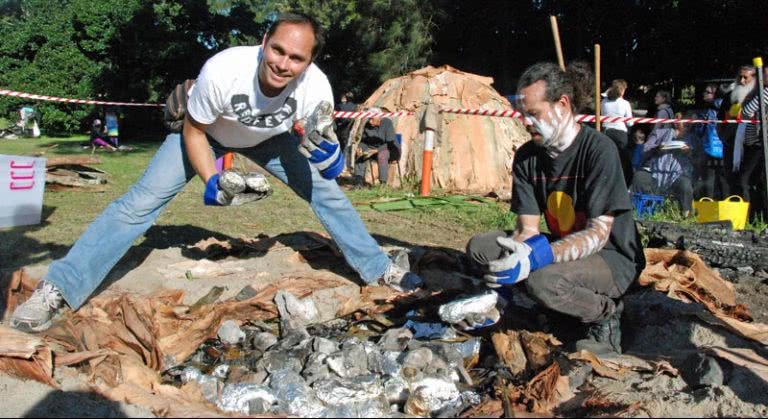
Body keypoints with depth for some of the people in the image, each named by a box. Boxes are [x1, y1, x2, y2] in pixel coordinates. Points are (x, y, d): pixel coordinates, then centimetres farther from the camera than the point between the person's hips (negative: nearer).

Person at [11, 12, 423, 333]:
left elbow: (331, 168, -20)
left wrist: (321, 143, -41)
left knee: (328, 193, -5)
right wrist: (215, 183, -31)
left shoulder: (316, 87, -32)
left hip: (268, 139, 3)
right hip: (206, 131, -2)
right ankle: (56, 290, -6)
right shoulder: (222, 70, -39)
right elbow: (193, 132, -21)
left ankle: (379, 270, 14)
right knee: (142, 200, -14)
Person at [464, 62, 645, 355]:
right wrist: (501, 292, -20)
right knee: (480, 247, -9)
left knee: (543, 280, -36)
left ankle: (606, 311, -4)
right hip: (561, 248, 7)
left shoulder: (599, 150, -20)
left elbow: (597, 234, -24)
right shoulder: (527, 157, -2)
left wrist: (536, 257, -39)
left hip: (612, 258, -6)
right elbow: (527, 228, -6)